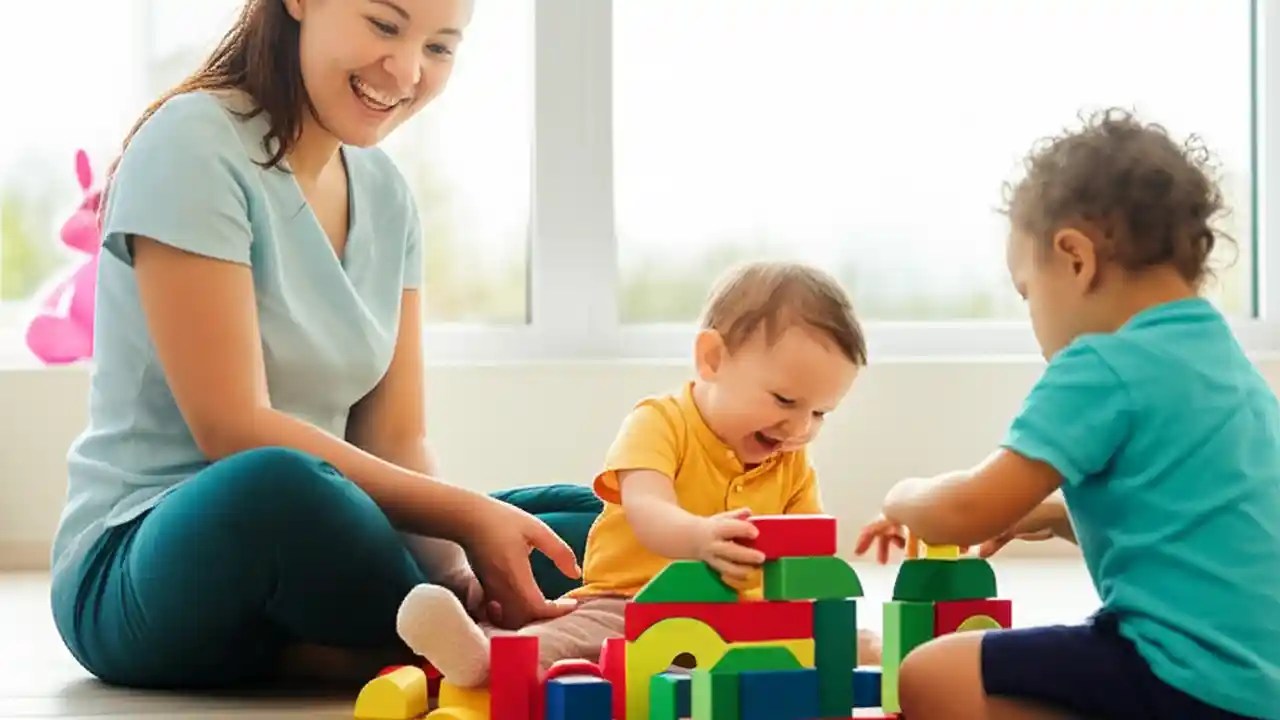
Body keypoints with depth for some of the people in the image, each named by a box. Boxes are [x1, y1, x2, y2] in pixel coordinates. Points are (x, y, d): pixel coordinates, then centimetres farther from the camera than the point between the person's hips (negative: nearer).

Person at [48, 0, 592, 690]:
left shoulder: (386, 193, 8)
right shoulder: (195, 145, -13)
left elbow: (396, 440, 3)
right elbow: (234, 430, -20)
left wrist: (457, 565, -18)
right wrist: (465, 513, -24)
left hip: (306, 545, 7)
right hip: (150, 552, -6)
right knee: (275, 484, -39)